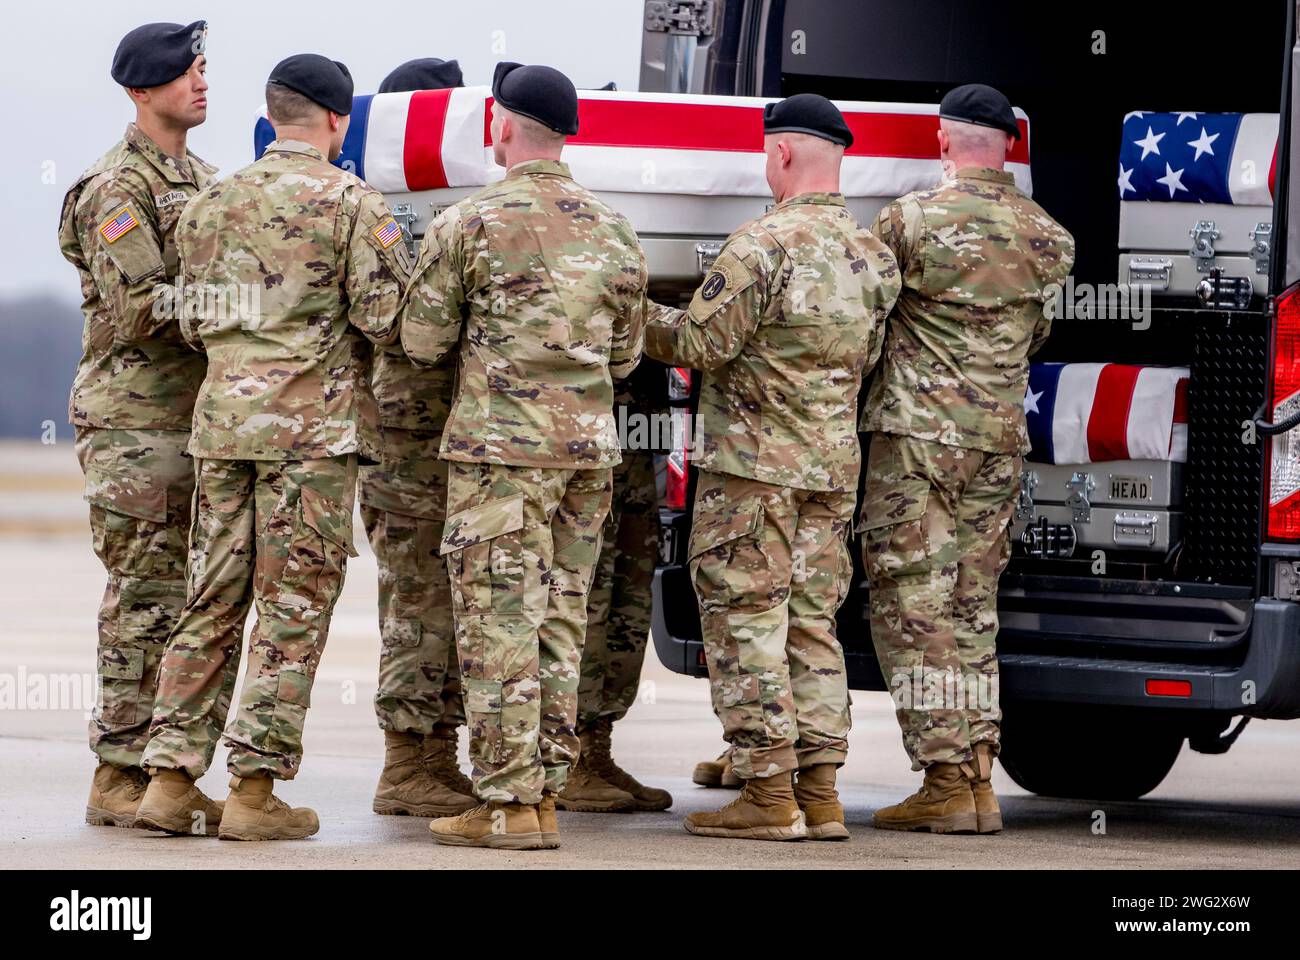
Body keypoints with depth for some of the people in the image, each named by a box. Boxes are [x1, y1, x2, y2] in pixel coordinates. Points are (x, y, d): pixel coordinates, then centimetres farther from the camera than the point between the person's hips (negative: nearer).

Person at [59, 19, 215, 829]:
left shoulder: (203, 183, 17)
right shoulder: (119, 188, -10)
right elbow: (141, 311, -19)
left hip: (193, 419, 8)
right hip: (134, 420, -8)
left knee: (175, 602, 9)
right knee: (146, 602, -8)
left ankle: (161, 770, 13)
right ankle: (119, 779, -4)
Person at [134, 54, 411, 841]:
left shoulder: (211, 204, 12)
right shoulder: (352, 203, -5)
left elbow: (194, 323, 17)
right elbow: (386, 319, -11)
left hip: (223, 417, 6)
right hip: (313, 421, -5)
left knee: (212, 602, 10)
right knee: (294, 608, -1)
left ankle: (172, 776, 8)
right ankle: (255, 788, -3)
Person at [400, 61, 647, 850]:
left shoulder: (469, 223, -7)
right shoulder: (615, 233, 8)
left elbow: (422, 341, -3)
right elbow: (624, 357, 13)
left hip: (501, 439, -5)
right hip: (590, 442, 5)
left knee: (500, 619, -4)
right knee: (561, 620, 9)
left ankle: (511, 803, -6)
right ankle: (547, 792, 10)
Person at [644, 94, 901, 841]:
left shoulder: (764, 245, -15)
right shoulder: (874, 256, 9)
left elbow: (701, 342, -15)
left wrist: (648, 324, 4)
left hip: (753, 462, -7)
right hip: (835, 465, 7)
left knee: (745, 621, -2)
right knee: (813, 625, 11)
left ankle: (769, 795, -4)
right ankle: (819, 795, 9)